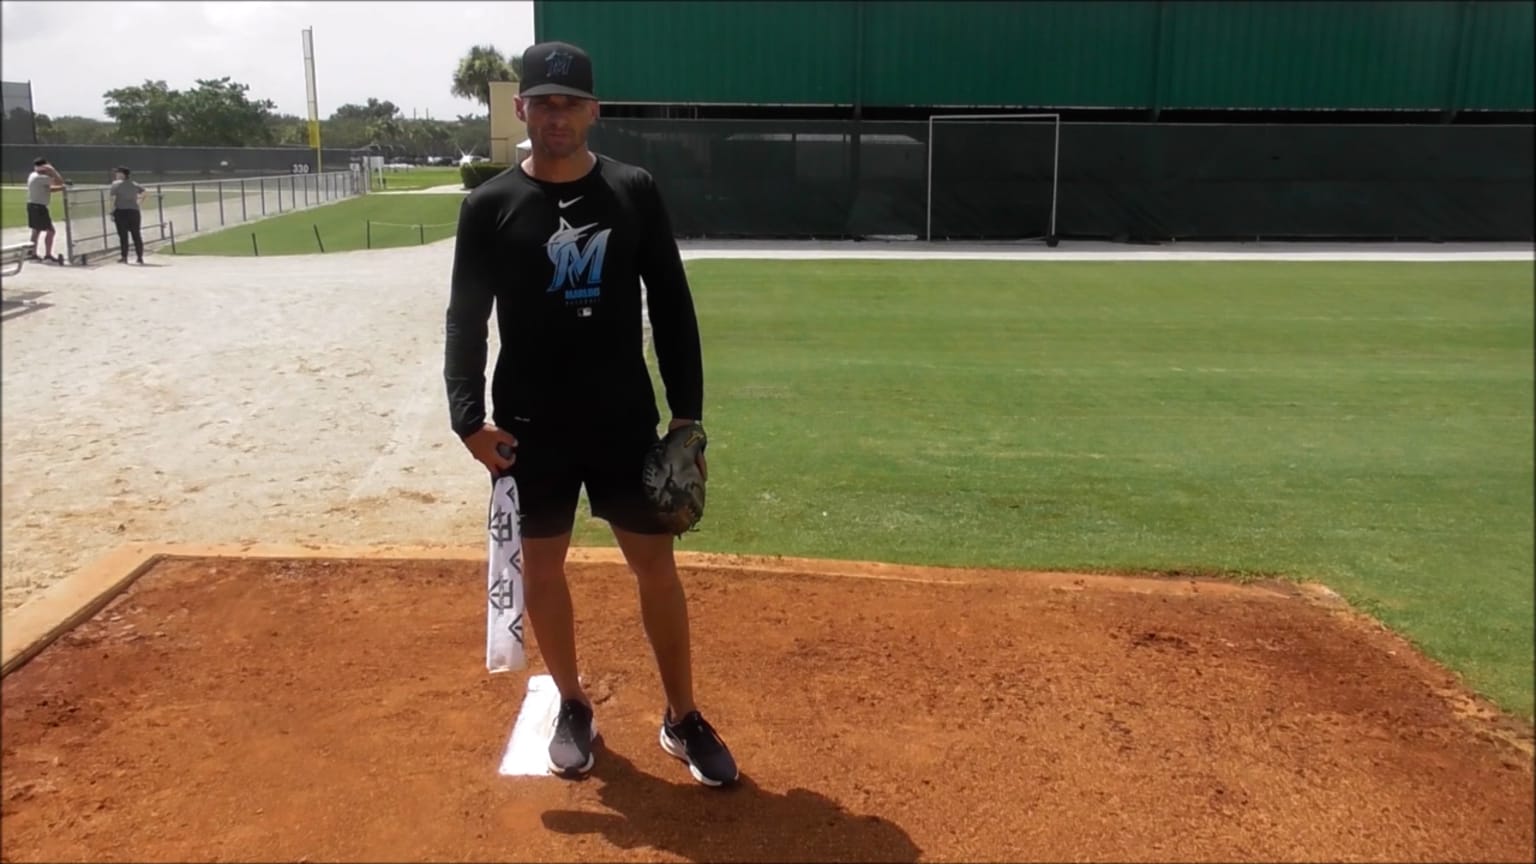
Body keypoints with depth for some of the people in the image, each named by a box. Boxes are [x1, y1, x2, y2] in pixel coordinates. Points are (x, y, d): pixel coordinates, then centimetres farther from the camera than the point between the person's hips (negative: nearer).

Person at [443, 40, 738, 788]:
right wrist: (469, 417, -13)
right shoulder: (489, 206, -2)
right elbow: (466, 319, -1)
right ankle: (572, 707, 31)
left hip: (626, 420, 0)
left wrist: (687, 414, -2)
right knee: (541, 564, 10)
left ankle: (683, 719, 21)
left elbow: (672, 308, 1)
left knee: (656, 564, 5)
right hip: (532, 427, 0)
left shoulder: (635, 192, 0)